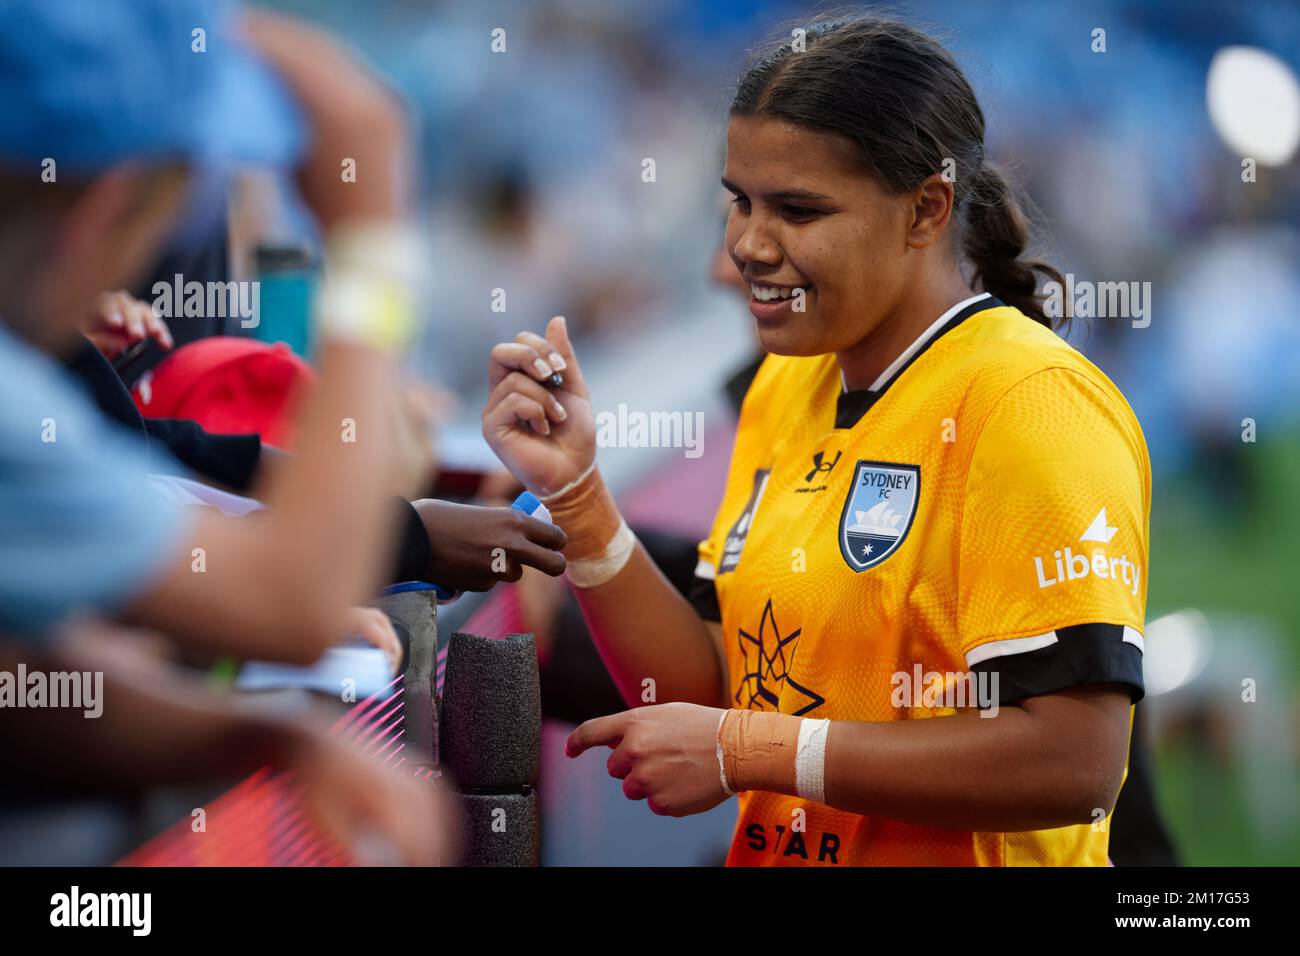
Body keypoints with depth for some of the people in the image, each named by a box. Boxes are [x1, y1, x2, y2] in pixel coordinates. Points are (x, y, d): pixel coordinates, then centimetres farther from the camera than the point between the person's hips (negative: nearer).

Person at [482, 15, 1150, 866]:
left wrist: (749, 751, -16)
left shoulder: (1031, 403, -13)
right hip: (777, 849, 6)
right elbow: (711, 695, 9)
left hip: (954, 853, -6)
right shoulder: (784, 390, 10)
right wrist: (573, 489, -1)